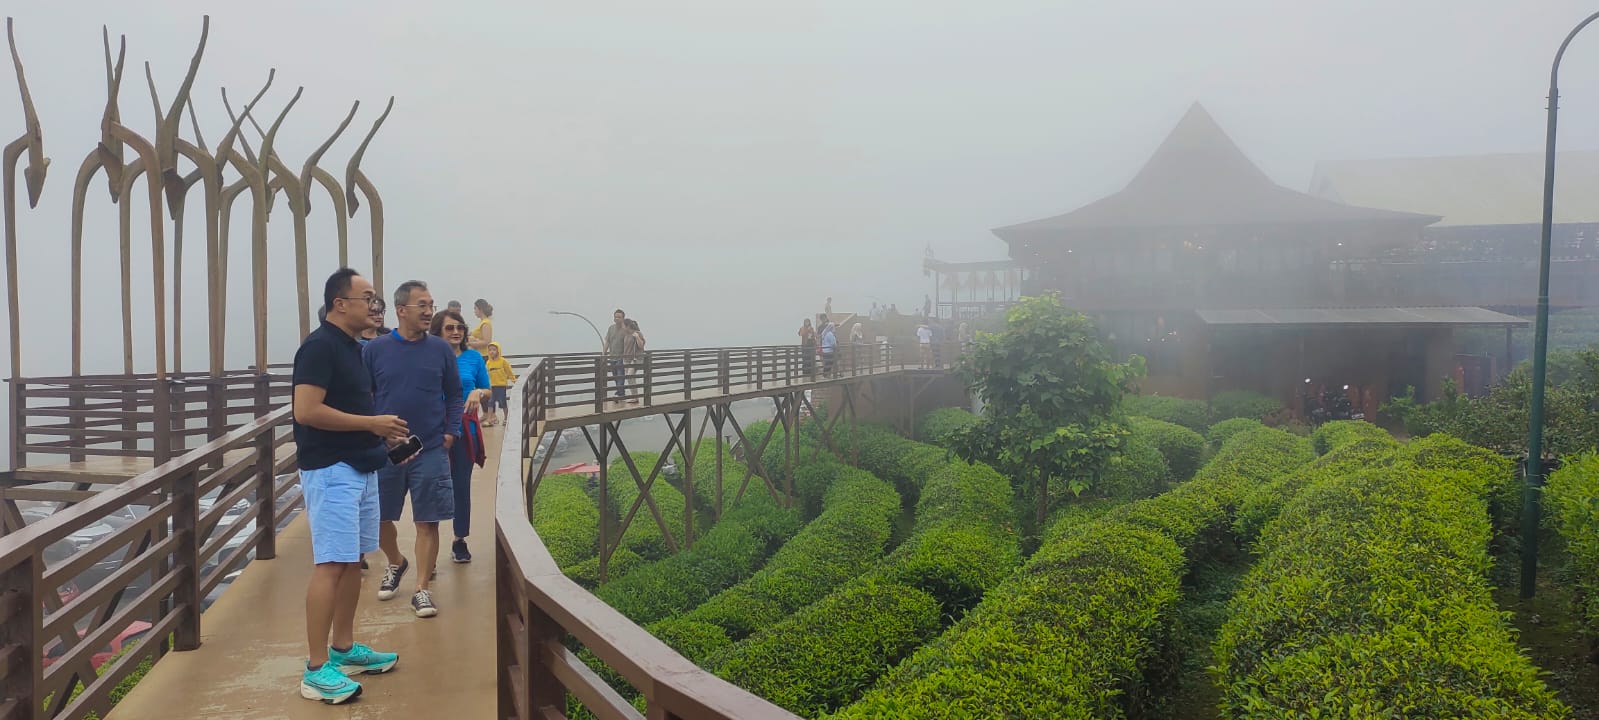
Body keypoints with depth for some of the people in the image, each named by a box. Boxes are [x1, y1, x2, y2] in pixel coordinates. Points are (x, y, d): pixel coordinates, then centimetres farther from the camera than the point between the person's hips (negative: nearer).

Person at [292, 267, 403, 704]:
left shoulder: (351, 347, 15)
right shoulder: (320, 346, -14)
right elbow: (306, 411, -23)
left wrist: (381, 431, 10)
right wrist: (371, 423, -18)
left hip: (360, 467, 10)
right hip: (331, 470, -10)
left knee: (353, 561, 14)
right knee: (331, 565, -10)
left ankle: (343, 648, 25)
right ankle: (316, 670, -5)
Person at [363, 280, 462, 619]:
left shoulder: (440, 349, 1)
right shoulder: (375, 349, -1)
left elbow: (454, 395, 8)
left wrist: (451, 432, -2)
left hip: (431, 451, 0)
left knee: (427, 522, 0)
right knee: (380, 517, 13)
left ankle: (422, 589, 11)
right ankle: (396, 563, 40)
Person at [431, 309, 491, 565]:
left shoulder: (473, 357, 4)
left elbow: (488, 391, 12)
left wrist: (478, 392, -10)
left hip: (464, 427, 2)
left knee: (461, 484, 8)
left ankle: (460, 540, 21)